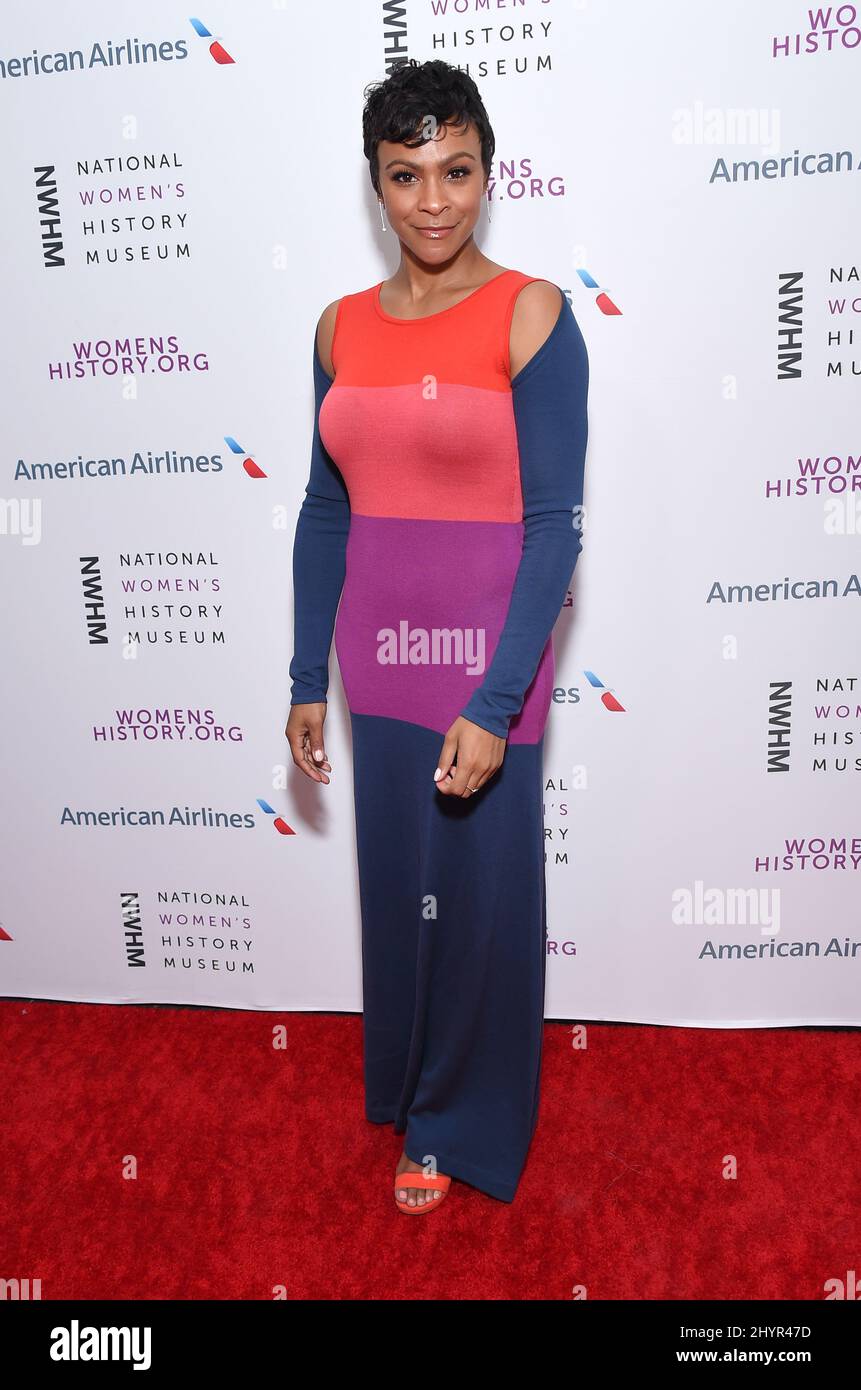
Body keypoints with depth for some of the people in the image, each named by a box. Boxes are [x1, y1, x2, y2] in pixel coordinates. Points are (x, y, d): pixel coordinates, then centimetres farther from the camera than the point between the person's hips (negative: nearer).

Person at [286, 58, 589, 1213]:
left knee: (480, 897, 9)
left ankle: (461, 1124, 35)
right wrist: (308, 680, 7)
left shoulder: (530, 314, -8)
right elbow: (325, 510, 9)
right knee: (396, 889, 17)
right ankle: (409, 1087, 43)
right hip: (381, 661, 4)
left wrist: (493, 704, -18)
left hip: (486, 663, -4)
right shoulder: (343, 327, 6)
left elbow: (553, 522, -12)